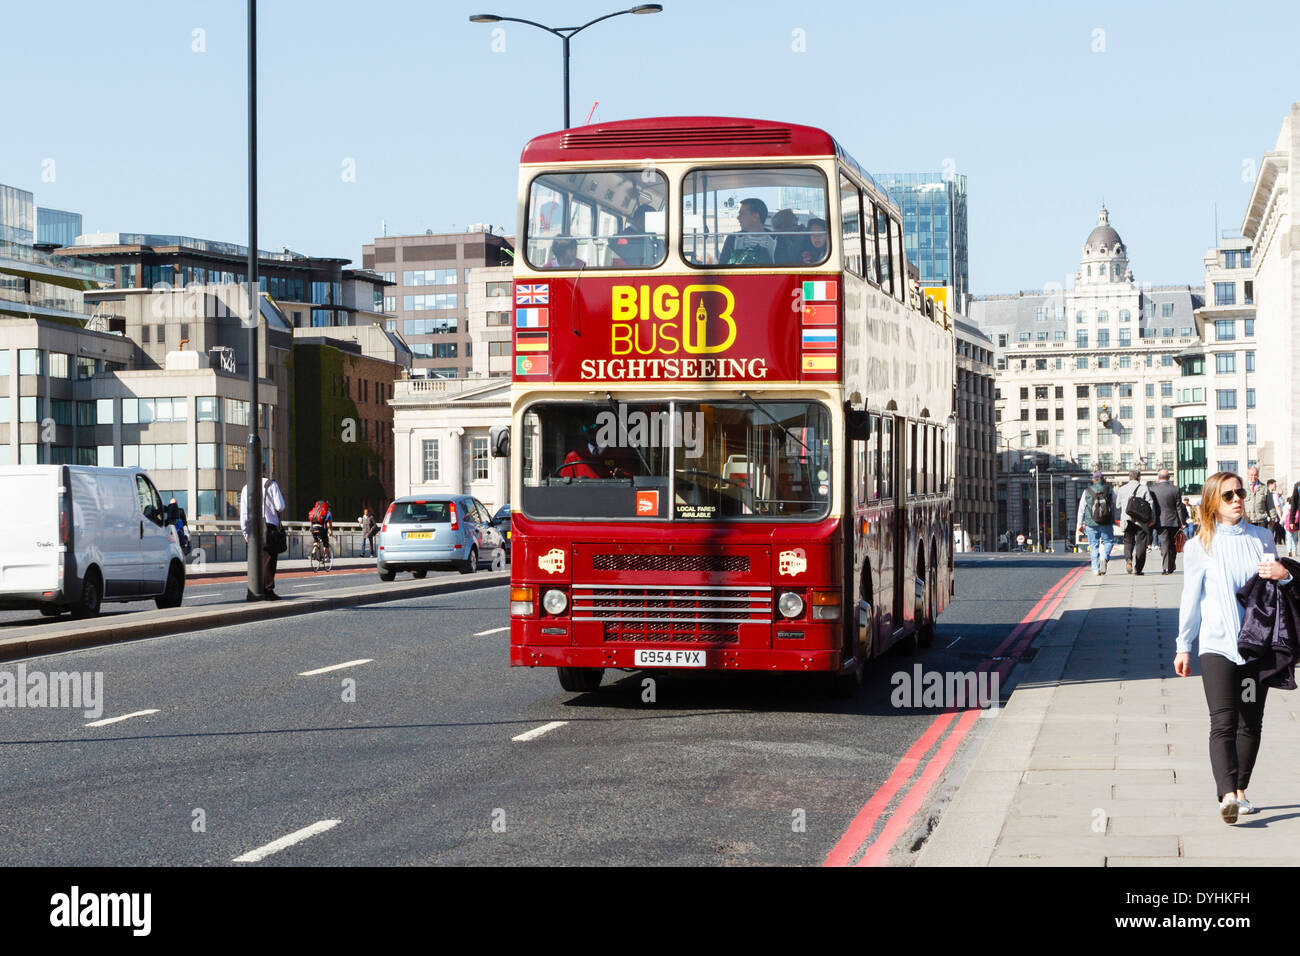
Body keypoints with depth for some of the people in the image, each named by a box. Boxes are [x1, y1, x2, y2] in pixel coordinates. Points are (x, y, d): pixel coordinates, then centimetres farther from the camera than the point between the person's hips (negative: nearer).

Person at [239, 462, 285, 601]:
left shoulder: (246, 488, 10)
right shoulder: (271, 484, -2)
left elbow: (243, 513, 10)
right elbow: (280, 506, -7)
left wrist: (245, 532, 14)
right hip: (269, 526, -4)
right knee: (269, 558, -2)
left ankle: (252, 592, 5)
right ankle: (268, 590, -5)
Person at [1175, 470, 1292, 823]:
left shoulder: (1262, 538, 8)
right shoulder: (1200, 546, 2)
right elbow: (1191, 598, 7)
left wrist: (1283, 575, -7)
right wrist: (1184, 646, 8)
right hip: (1217, 645, -3)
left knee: (1251, 723, 8)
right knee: (1223, 722, -15)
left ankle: (1239, 790, 22)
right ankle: (1227, 795, -27)